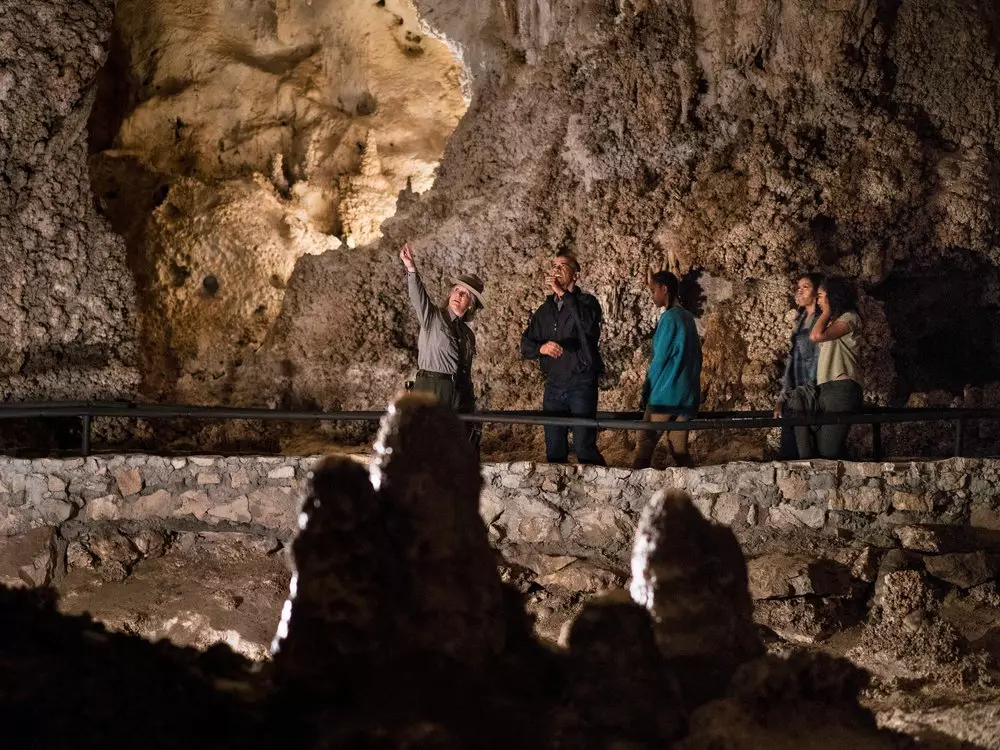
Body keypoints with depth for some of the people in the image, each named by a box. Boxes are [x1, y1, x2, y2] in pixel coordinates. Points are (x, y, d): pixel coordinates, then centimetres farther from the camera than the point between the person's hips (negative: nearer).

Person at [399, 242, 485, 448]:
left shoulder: (468, 334, 18)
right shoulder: (432, 317, 4)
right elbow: (417, 295, -15)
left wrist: (471, 405, 18)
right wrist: (411, 268, -33)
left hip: (460, 393, 5)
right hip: (431, 387, -5)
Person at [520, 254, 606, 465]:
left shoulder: (586, 302, 2)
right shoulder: (545, 310, 16)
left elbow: (589, 325, -22)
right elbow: (526, 345, 10)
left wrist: (563, 293, -18)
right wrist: (541, 348, -14)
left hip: (581, 383, -5)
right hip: (553, 384, 5)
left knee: (584, 446, -11)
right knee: (554, 449, 7)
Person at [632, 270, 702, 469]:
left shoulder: (669, 318, -12)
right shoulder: (688, 318, 13)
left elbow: (659, 359, -12)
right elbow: (697, 357, 18)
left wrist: (646, 392, -4)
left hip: (666, 395, -8)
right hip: (687, 396, 8)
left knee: (645, 445, -4)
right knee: (679, 449, 9)